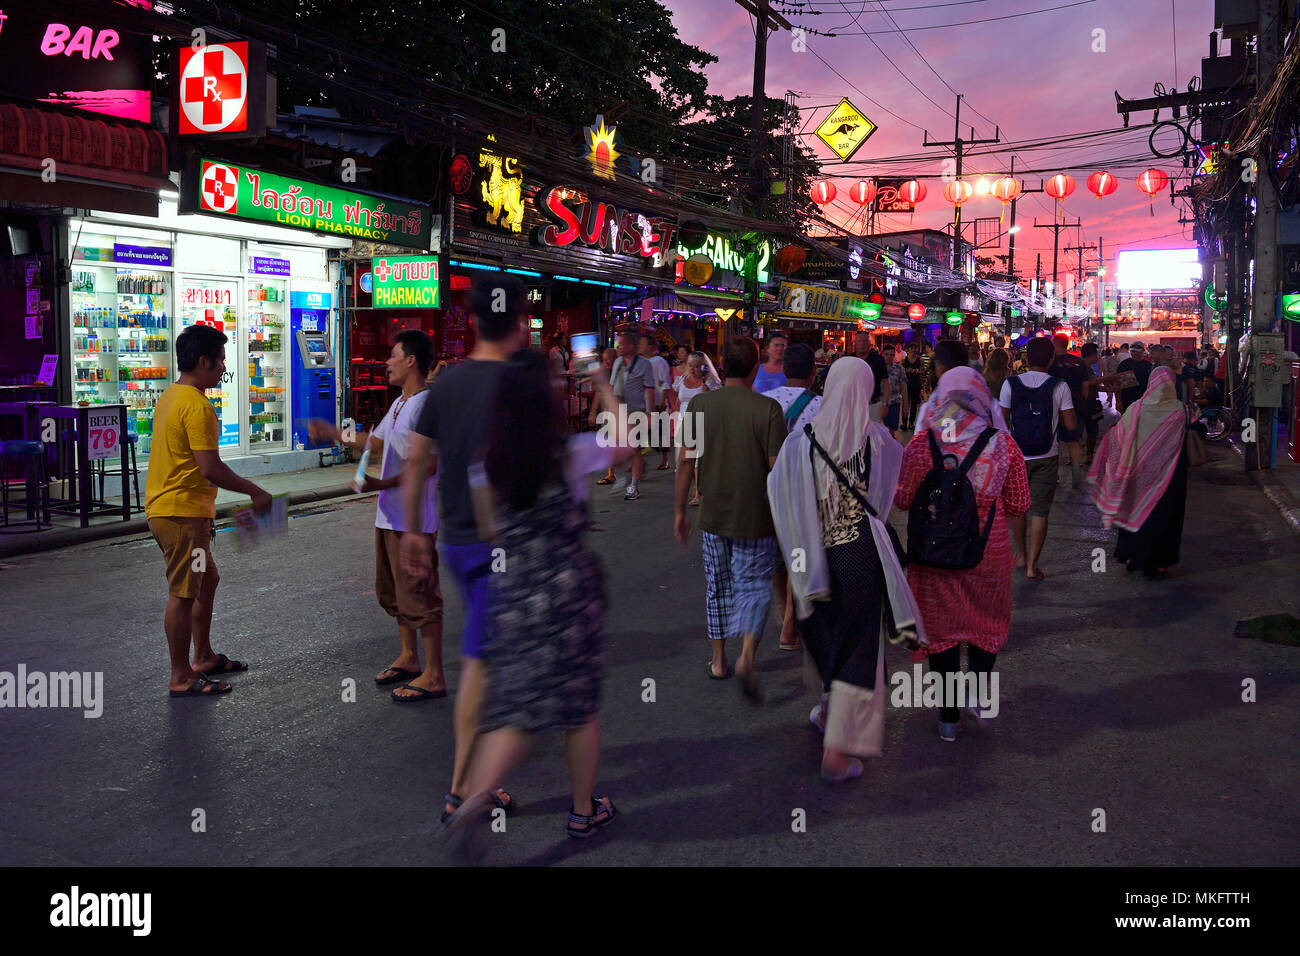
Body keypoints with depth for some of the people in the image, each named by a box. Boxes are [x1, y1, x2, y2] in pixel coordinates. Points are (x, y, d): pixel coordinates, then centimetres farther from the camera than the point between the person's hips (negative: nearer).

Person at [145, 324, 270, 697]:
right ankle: (181, 678, 7)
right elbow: (210, 467, -23)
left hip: (165, 508, 11)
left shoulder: (170, 396, 13)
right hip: (182, 513, -11)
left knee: (206, 580, 20)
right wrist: (253, 491, -12)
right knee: (184, 594, -2)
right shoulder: (196, 405, -19)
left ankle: (204, 657, 31)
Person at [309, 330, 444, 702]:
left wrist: (383, 484, -26)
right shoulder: (399, 404, 14)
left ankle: (434, 676, 3)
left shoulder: (425, 406, -18)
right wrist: (333, 433, 28)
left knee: (419, 594, -5)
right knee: (393, 591, 20)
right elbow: (375, 441, 28)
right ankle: (409, 658, 34)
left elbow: (428, 465, -24)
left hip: (413, 519, -11)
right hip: (389, 516, 11)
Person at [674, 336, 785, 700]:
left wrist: (680, 510, 9)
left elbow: (686, 462, -2)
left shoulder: (699, 404, -4)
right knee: (754, 586, 8)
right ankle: (746, 655, -12)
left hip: (713, 517, 3)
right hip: (756, 519, -3)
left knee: (718, 587, 18)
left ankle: (719, 659, 27)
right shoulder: (768, 409, -13)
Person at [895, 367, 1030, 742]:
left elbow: (902, 500, -5)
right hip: (988, 553, 1)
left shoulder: (921, 444, -11)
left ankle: (948, 717, 17)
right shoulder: (1004, 445, -7)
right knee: (989, 621, 22)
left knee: (941, 627, 11)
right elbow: (1018, 505, -1)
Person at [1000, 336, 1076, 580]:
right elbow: (1071, 424, -6)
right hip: (1046, 458, -1)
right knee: (1039, 510, 4)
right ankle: (1032, 565, 3)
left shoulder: (1011, 384, -7)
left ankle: (1021, 555, 31)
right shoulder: (1059, 386, -9)